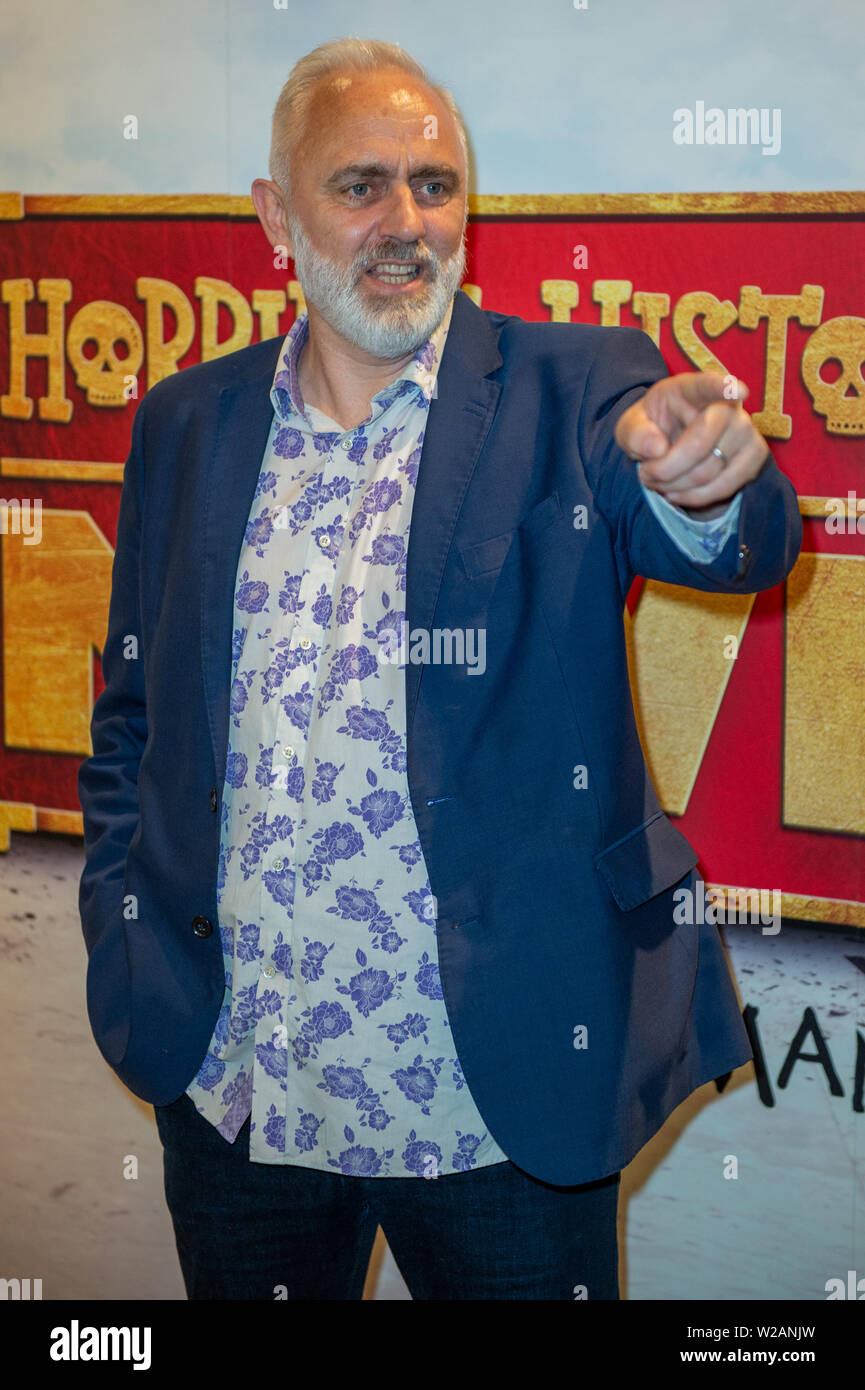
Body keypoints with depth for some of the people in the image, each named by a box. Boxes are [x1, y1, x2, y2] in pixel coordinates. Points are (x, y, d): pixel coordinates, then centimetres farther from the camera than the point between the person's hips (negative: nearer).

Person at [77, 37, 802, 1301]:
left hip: (504, 1100, -2)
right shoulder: (189, 423, 4)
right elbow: (133, 712, 12)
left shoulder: (571, 395, -5)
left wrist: (707, 481, -45)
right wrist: (124, 928, 0)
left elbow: (743, 545, -23)